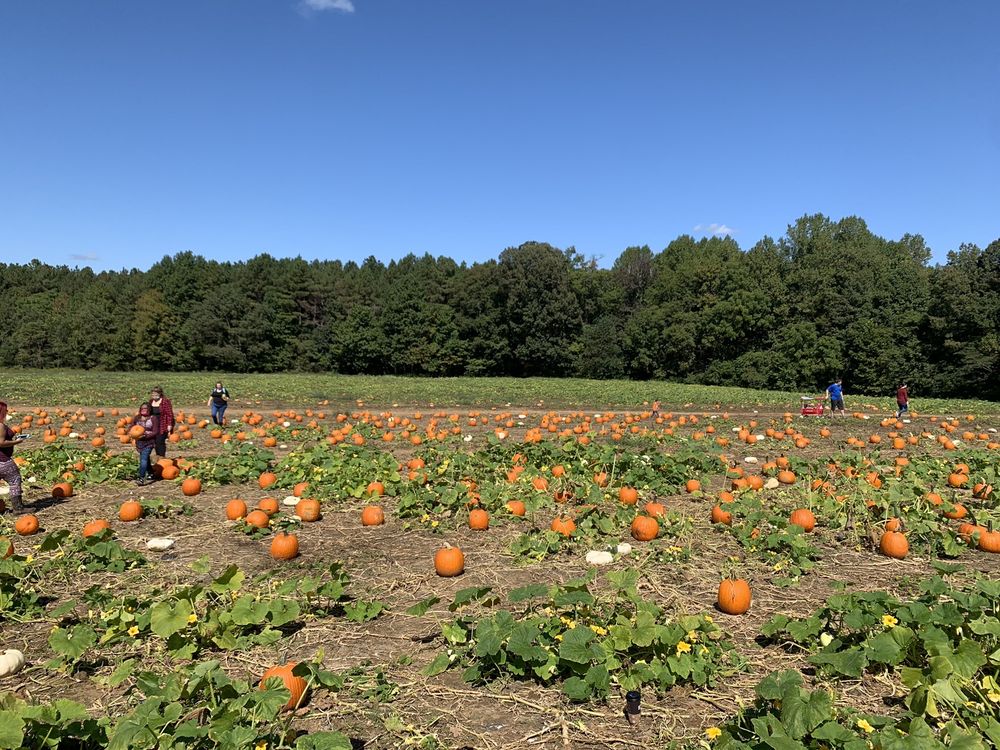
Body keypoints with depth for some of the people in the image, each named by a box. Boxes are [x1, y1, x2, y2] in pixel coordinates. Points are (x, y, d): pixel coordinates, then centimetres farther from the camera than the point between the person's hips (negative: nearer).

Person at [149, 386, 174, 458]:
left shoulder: (166, 401, -10)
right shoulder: (151, 401, 11)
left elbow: (170, 414, -11)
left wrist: (169, 425, -16)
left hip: (162, 426, -7)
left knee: (160, 441, -8)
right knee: (155, 441, 8)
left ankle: (162, 457, 0)